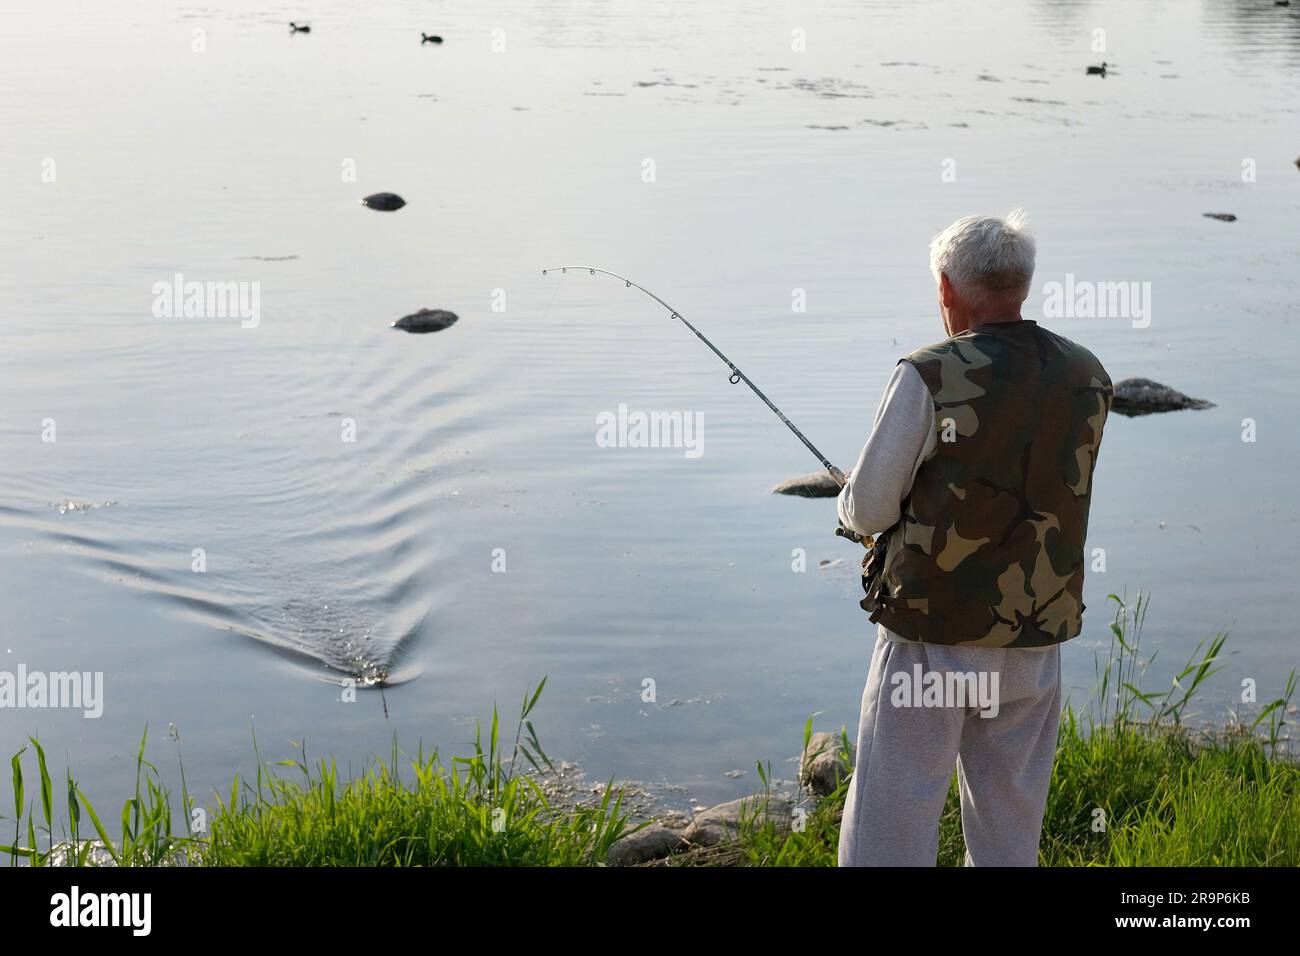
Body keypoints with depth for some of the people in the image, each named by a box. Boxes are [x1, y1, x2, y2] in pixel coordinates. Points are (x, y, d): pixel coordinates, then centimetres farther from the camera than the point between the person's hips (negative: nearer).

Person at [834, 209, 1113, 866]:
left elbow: (869, 509, -10)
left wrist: (850, 503, 13)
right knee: (1009, 833, 16)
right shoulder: (1088, 379, 1)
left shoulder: (930, 378, -15)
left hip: (933, 638, -5)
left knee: (889, 830, 5)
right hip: (1037, 641, 5)